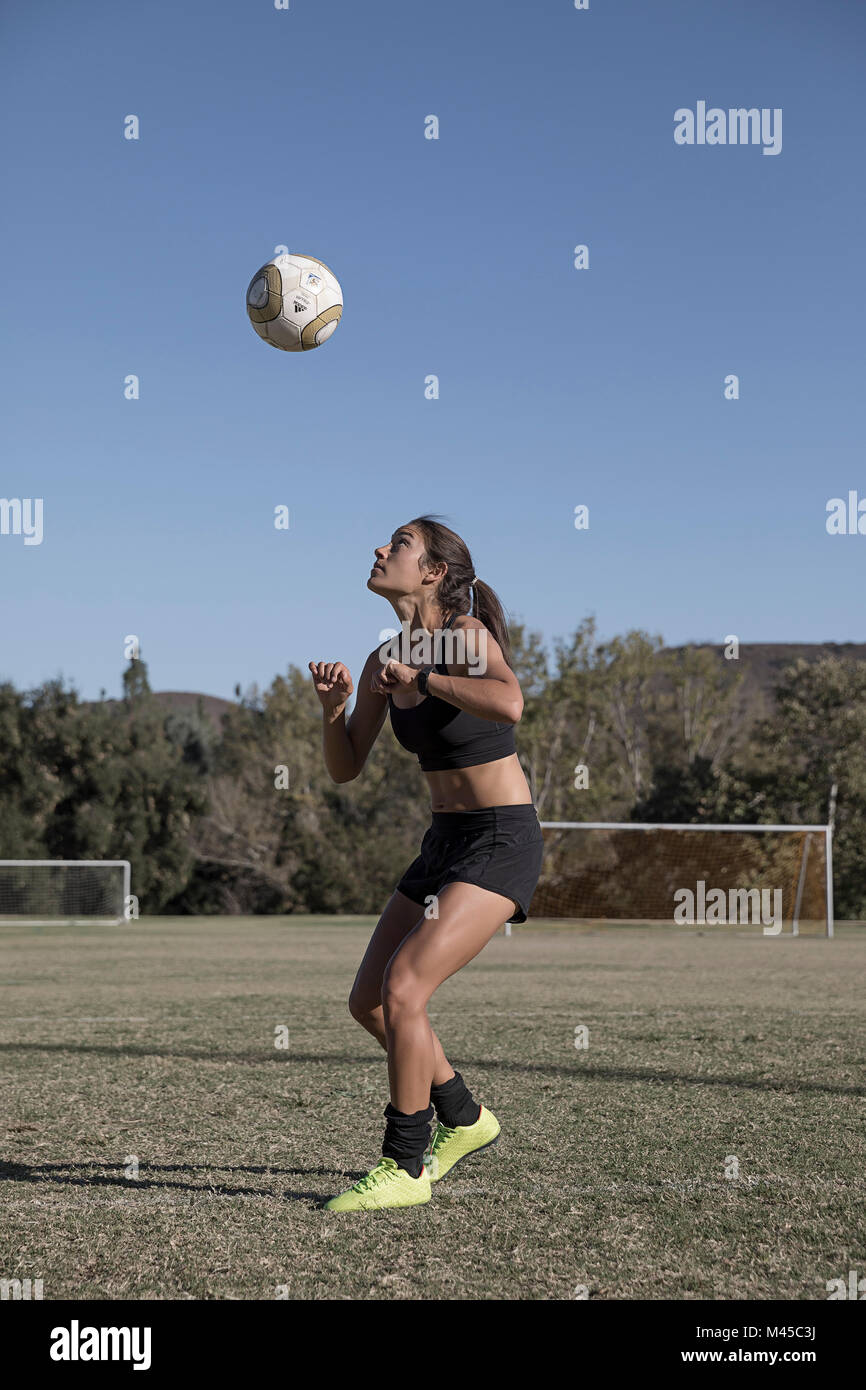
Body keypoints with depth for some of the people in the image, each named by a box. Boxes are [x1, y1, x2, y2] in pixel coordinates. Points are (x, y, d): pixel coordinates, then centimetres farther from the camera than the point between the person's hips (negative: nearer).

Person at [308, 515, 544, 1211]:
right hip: (445, 840, 8)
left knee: (403, 987, -18)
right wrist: (333, 707, -7)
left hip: (502, 841, -8)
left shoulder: (467, 633, -15)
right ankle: (463, 1118, 29)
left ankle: (405, 1167, -4)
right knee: (369, 1000, 9)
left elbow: (509, 704, -36)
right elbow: (345, 767, 12)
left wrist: (421, 677, -24)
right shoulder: (386, 661, 7)